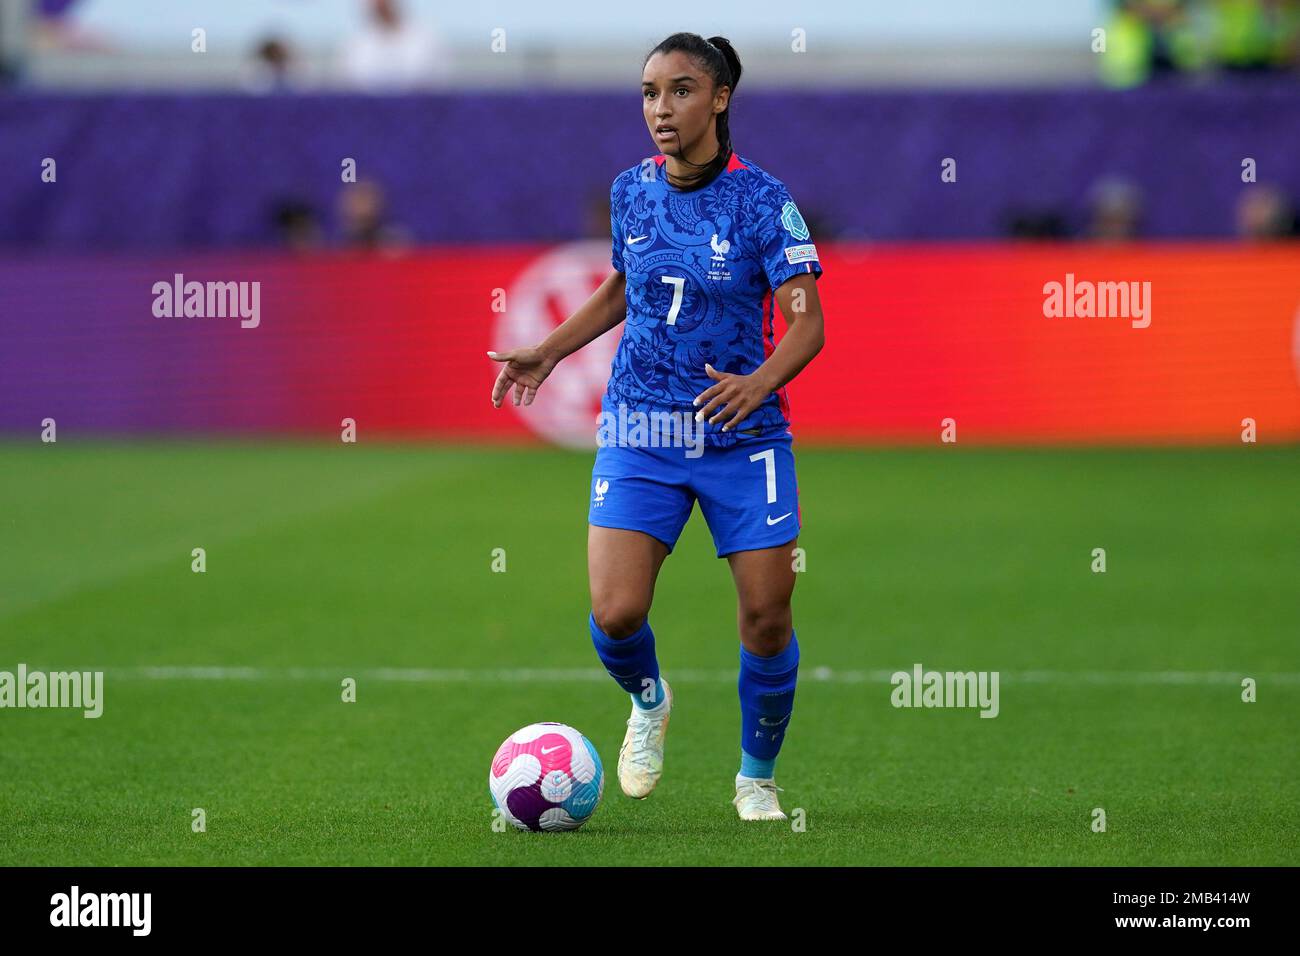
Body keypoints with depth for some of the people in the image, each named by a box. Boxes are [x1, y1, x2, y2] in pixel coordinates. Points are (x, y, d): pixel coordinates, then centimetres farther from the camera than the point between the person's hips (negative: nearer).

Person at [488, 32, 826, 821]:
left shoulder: (762, 199, -10)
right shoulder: (632, 192, 3)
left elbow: (807, 322, -15)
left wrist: (758, 383, -34)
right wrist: (550, 352, 11)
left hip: (742, 432, -2)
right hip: (639, 431, 2)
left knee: (767, 616, -2)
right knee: (616, 615, -11)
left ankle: (758, 778, 21)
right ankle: (649, 704, 24)